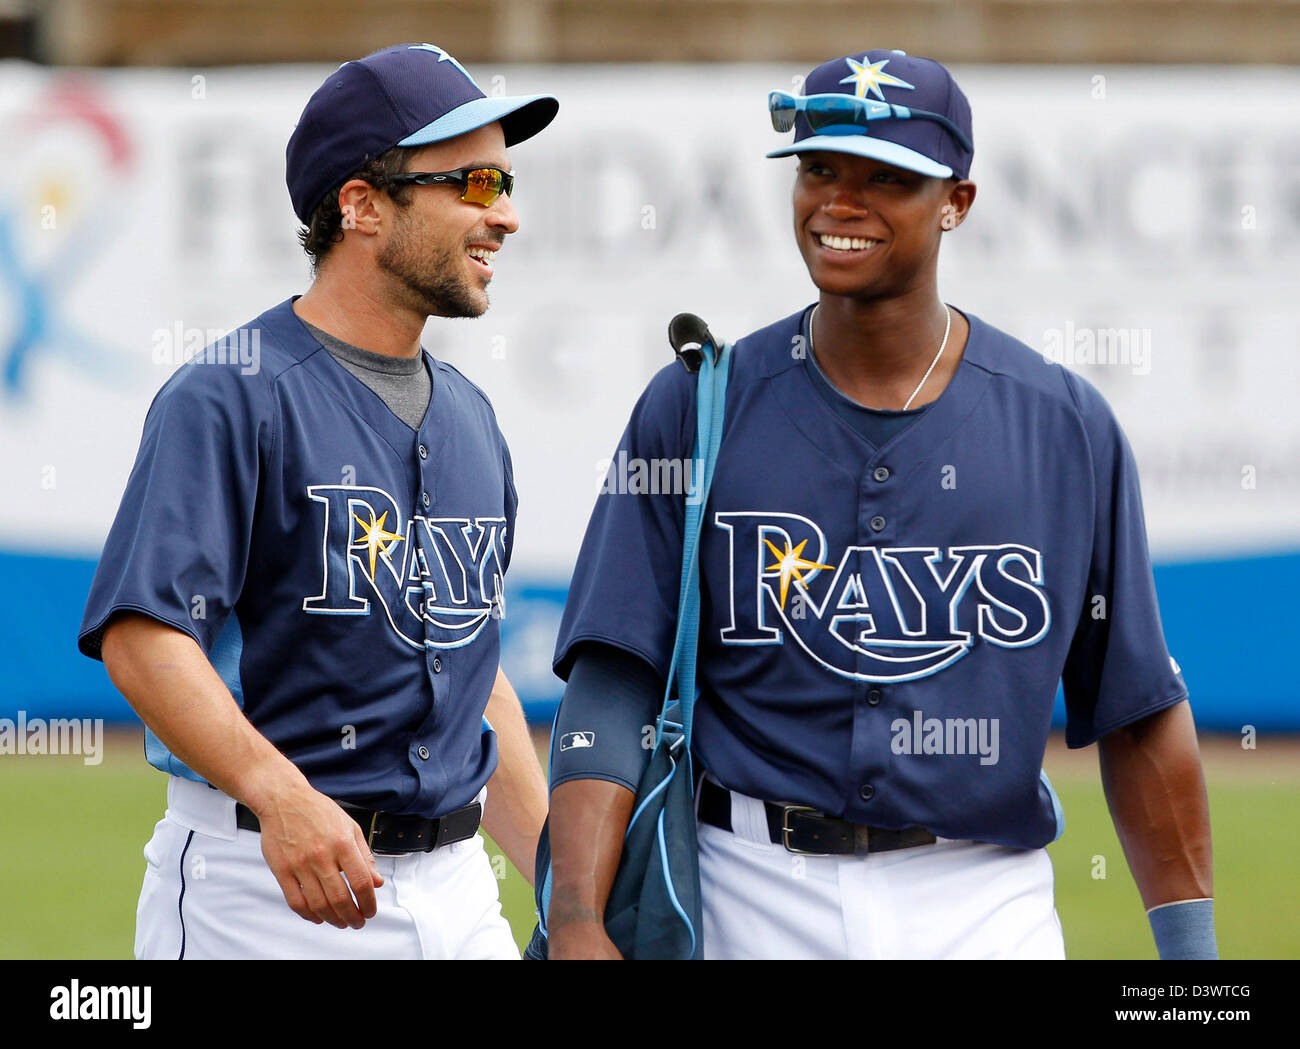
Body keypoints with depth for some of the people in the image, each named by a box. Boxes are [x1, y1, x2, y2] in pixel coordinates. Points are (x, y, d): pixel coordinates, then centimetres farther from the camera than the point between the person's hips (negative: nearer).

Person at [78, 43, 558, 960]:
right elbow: (140, 633, -19)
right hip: (259, 891, -7)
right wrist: (280, 792, -33)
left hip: (452, 884, 7)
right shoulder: (234, 395, -9)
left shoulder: (469, 421, 16)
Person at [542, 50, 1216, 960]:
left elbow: (1139, 712, 7)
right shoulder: (696, 408, 1)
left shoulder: (1068, 428, 3)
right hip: (758, 905, 0)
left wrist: (1190, 948, 3)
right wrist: (576, 919, -18)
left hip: (987, 907, 0)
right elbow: (615, 683, -5)